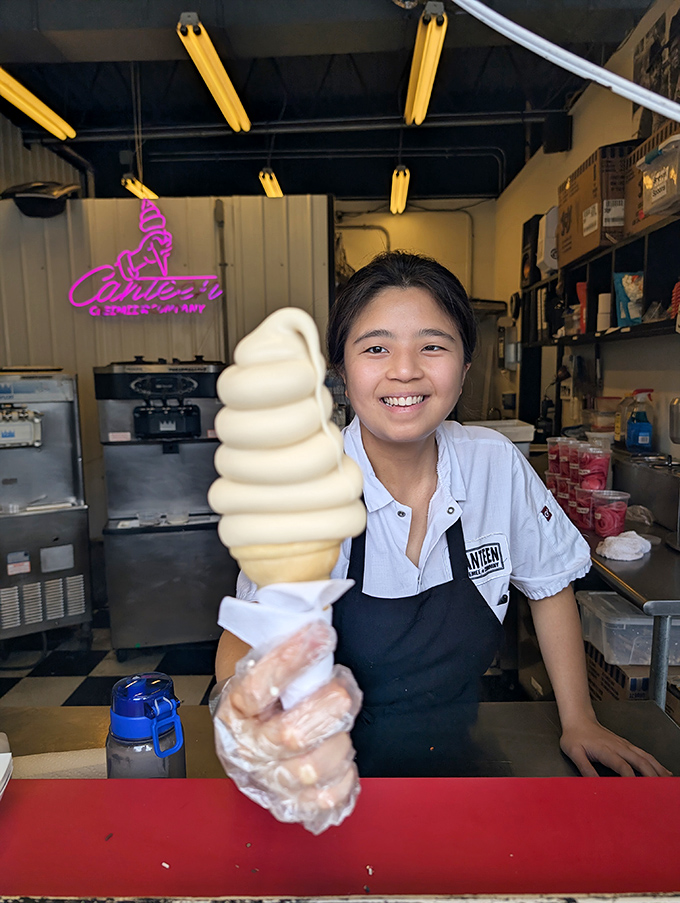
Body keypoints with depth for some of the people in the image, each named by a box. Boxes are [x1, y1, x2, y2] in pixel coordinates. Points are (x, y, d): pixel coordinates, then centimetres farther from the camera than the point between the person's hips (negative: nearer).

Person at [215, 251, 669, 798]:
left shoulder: (497, 464, -12)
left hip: (457, 753, 1)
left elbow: (549, 584, 3)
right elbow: (246, 636, -31)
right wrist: (256, 690, -54)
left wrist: (579, 723, 4)